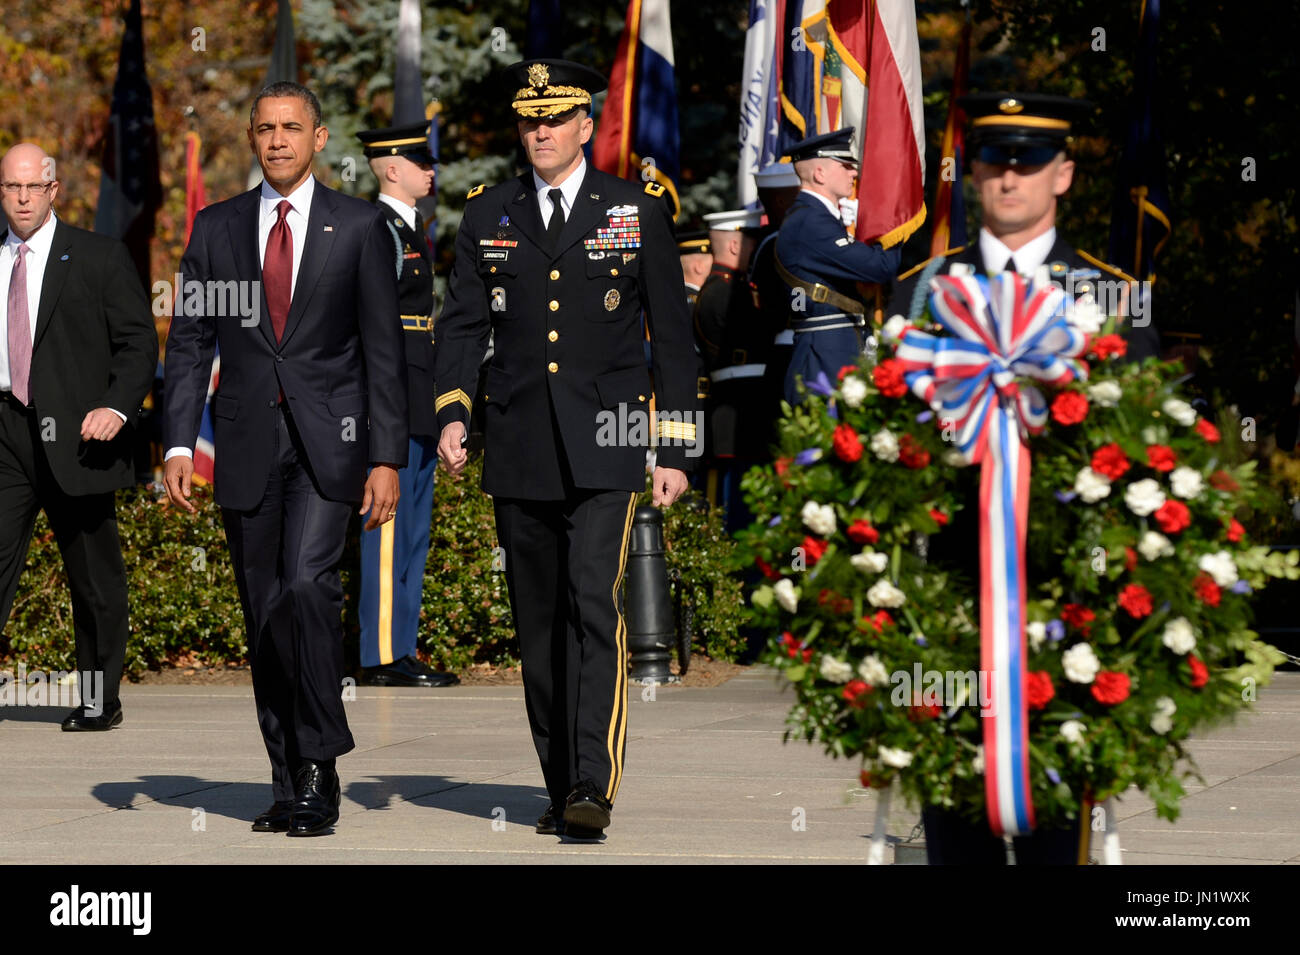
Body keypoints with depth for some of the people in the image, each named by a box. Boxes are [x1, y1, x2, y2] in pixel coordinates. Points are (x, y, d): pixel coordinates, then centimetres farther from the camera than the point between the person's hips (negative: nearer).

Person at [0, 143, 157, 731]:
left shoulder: (100, 258, 3)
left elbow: (138, 342, 0)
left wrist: (118, 407, -16)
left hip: (75, 435, -2)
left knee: (95, 577, 5)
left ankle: (99, 699, 17)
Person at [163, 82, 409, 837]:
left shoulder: (360, 227, 2)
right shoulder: (218, 228, 9)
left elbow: (384, 350, 0)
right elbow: (190, 339, 8)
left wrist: (388, 459, -6)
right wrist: (180, 441, -3)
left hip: (328, 441, -3)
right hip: (248, 446, 3)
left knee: (308, 585, -21)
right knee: (264, 614, 5)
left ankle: (321, 766, -12)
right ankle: (290, 784, 12)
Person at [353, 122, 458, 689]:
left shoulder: (408, 230, 20)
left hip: (416, 408, 10)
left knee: (412, 534, 10)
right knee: (390, 531, -9)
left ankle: (401, 653, 14)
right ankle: (382, 658, -7)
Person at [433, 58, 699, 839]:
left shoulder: (637, 211, 3)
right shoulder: (488, 216, 10)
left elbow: (672, 335, 4)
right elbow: (462, 324, 8)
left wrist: (675, 452, 0)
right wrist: (452, 414, -9)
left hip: (605, 449, -3)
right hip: (520, 451, 3)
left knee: (595, 604, -17)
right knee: (538, 622, 7)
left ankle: (594, 788, -20)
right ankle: (562, 788, 16)